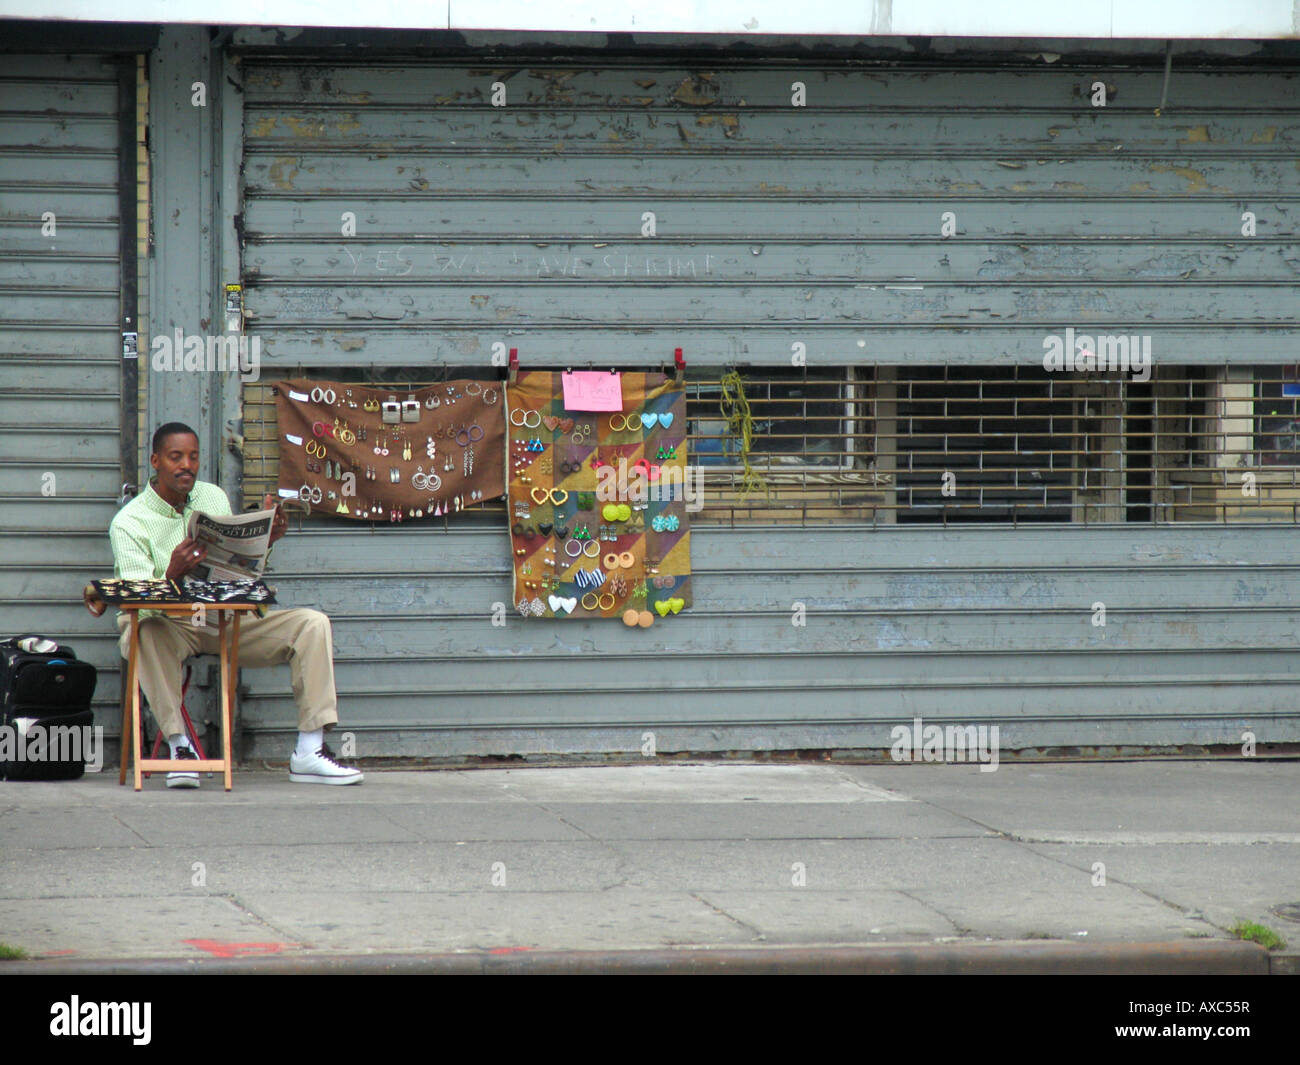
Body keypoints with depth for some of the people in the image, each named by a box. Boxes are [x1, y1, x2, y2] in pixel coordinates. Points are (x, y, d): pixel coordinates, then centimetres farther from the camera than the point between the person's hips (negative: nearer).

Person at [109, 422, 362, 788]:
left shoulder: (213, 497, 9)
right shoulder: (129, 523, -9)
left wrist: (264, 540, -6)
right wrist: (173, 575, -41)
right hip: (169, 626, -5)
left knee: (312, 623, -13)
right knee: (148, 631, -42)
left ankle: (310, 751, -20)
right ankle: (179, 745, -38)